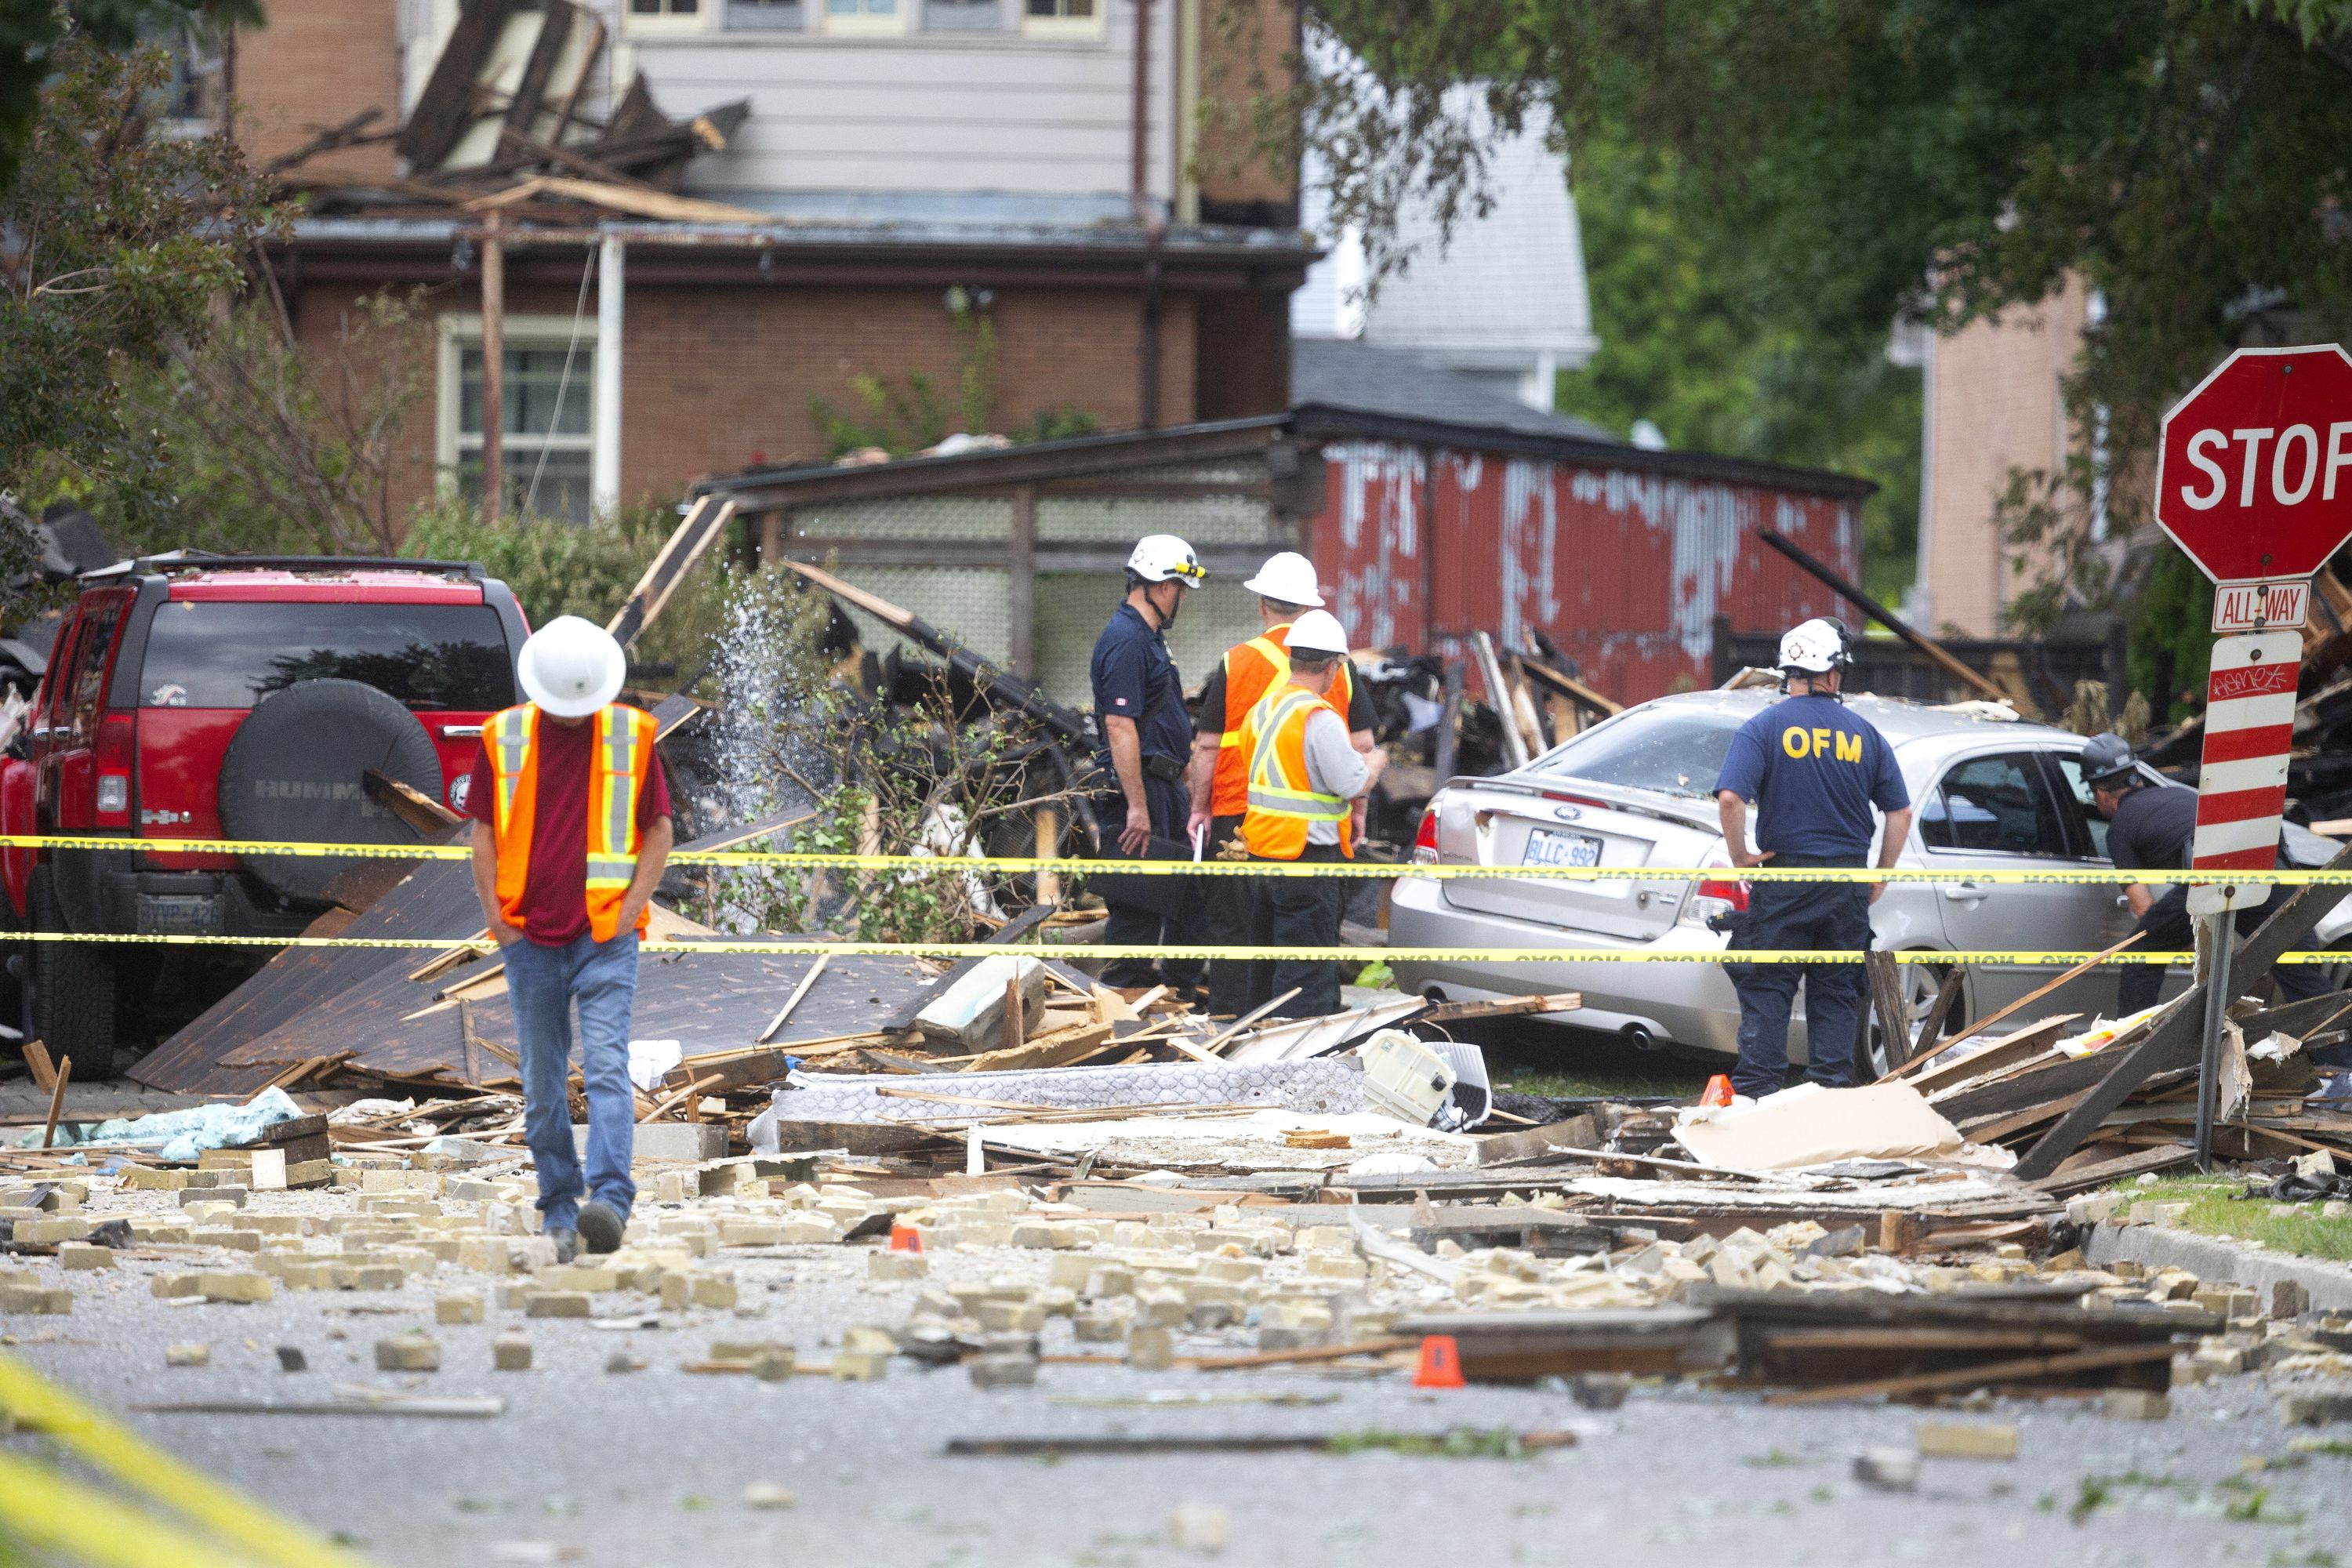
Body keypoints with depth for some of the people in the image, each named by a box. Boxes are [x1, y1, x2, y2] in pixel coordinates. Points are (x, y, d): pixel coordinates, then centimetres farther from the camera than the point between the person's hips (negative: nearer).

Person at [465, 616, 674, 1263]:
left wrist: (630, 909, -5)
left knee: (605, 1068, -15)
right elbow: (484, 833, 9)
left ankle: (609, 1202, -25)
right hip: (531, 939, 2)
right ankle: (559, 1213, 14)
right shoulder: (504, 738, 3)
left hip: (605, 938, -2)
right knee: (542, 1086, 6)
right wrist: (497, 918, 1)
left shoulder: (632, 735, 1)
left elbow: (658, 831, 6)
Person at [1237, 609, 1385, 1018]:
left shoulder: (1262, 711, 11)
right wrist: (1374, 764, 6)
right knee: (1307, 975, -6)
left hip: (1261, 855, 8)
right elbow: (1352, 784, -16)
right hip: (1309, 860, -8)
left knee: (1265, 969, 16)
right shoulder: (1320, 718, -16)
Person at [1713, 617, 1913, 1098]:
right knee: (1837, 994, 9)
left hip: (1784, 881, -2)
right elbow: (1901, 812, 7)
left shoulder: (1764, 729, -5)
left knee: (1766, 990, 1)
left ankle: (1757, 1089, -5)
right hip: (1848, 889, 2)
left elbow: (1730, 799, -17)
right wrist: (1880, 877, 15)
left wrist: (1741, 857, -4)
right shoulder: (1864, 734, 5)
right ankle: (1832, 1090, 6)